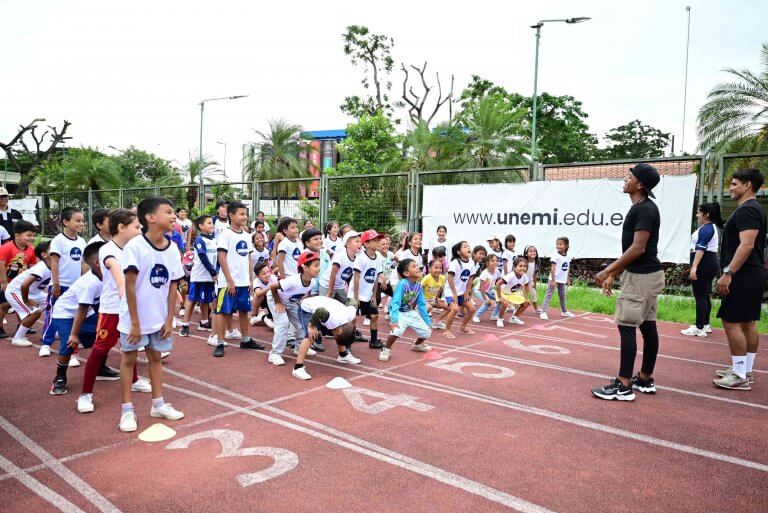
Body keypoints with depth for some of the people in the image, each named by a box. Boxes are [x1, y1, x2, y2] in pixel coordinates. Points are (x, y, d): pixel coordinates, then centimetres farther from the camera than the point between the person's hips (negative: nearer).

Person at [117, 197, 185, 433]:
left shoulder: (172, 249, -3)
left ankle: (158, 404, 27)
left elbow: (172, 286, 2)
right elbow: (130, 286, -16)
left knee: (155, 357, 15)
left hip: (159, 318, 5)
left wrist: (170, 319, 1)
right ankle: (127, 410, 18)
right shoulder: (135, 246, -18)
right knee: (129, 358, 8)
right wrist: (134, 322, -15)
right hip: (134, 317, -5)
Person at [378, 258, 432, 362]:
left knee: (427, 331, 4)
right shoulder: (402, 284, -26)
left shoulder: (419, 286, -6)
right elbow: (396, 303, -32)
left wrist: (427, 321, 6)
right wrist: (394, 320, -43)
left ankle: (417, 345, 38)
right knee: (396, 330, -33)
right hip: (399, 313, -6)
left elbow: (421, 305, 4)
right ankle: (386, 350, -7)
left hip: (412, 313, 7)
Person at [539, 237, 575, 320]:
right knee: (549, 295, -5)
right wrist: (553, 280, -21)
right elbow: (553, 268, -18)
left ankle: (564, 311, 33)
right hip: (554, 279, -6)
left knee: (562, 296, 19)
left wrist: (568, 279, 14)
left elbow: (568, 269, 14)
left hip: (562, 280, 6)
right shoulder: (555, 255, -14)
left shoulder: (568, 257, 4)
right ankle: (543, 312, -6)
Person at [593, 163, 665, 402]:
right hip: (646, 274, 10)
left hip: (640, 276, -10)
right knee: (647, 326, 13)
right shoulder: (640, 208, 15)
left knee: (627, 326, -8)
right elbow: (630, 248, 18)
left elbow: (638, 248, -22)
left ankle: (623, 386, -4)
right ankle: (645, 380, 22)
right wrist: (613, 274, 18)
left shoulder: (644, 209, -16)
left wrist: (608, 270, -18)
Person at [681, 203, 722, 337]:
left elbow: (701, 249, -25)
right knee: (706, 295, 16)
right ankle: (705, 325, 23)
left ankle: (699, 328, -6)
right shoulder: (711, 227, 19)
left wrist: (694, 267, -31)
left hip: (704, 264, -11)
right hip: (710, 263, 11)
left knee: (700, 297, -8)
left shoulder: (705, 229, -15)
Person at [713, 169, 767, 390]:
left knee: (732, 322, -9)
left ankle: (739, 376, -6)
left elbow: (747, 245, -24)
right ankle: (746, 371, 21)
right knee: (748, 322, 13)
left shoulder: (747, 210, -14)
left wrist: (728, 273, -25)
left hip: (744, 275, -11)